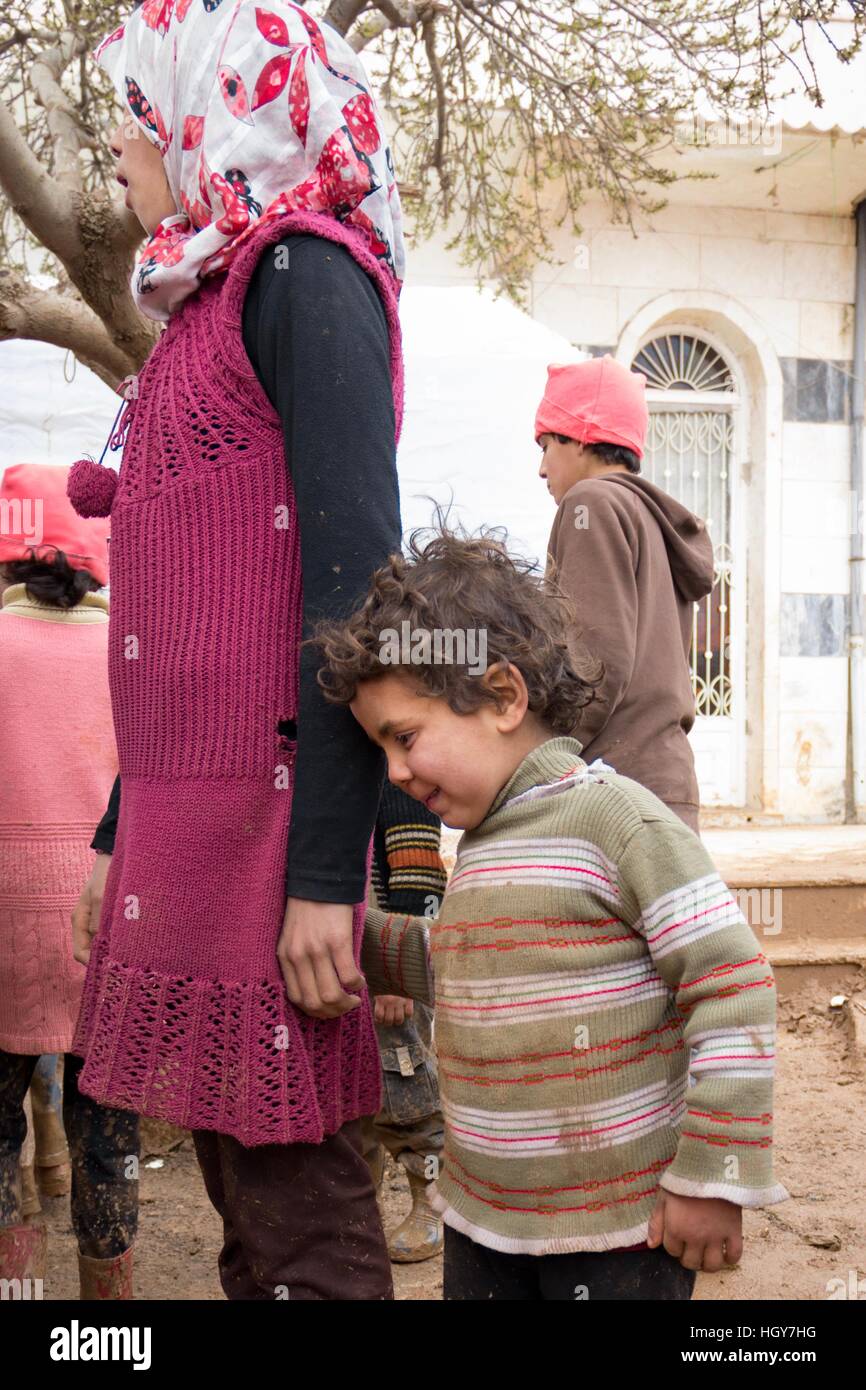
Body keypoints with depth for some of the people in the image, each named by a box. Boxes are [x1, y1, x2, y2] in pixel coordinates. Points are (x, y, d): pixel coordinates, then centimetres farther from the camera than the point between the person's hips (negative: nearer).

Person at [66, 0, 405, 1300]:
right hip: (185, 810, 9)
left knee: (294, 1204, -1)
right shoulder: (213, 302, 20)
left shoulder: (305, 275, -6)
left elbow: (355, 577, -17)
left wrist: (325, 873, -21)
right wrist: (120, 837, 21)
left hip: (274, 805, -9)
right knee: (236, 1179, 14)